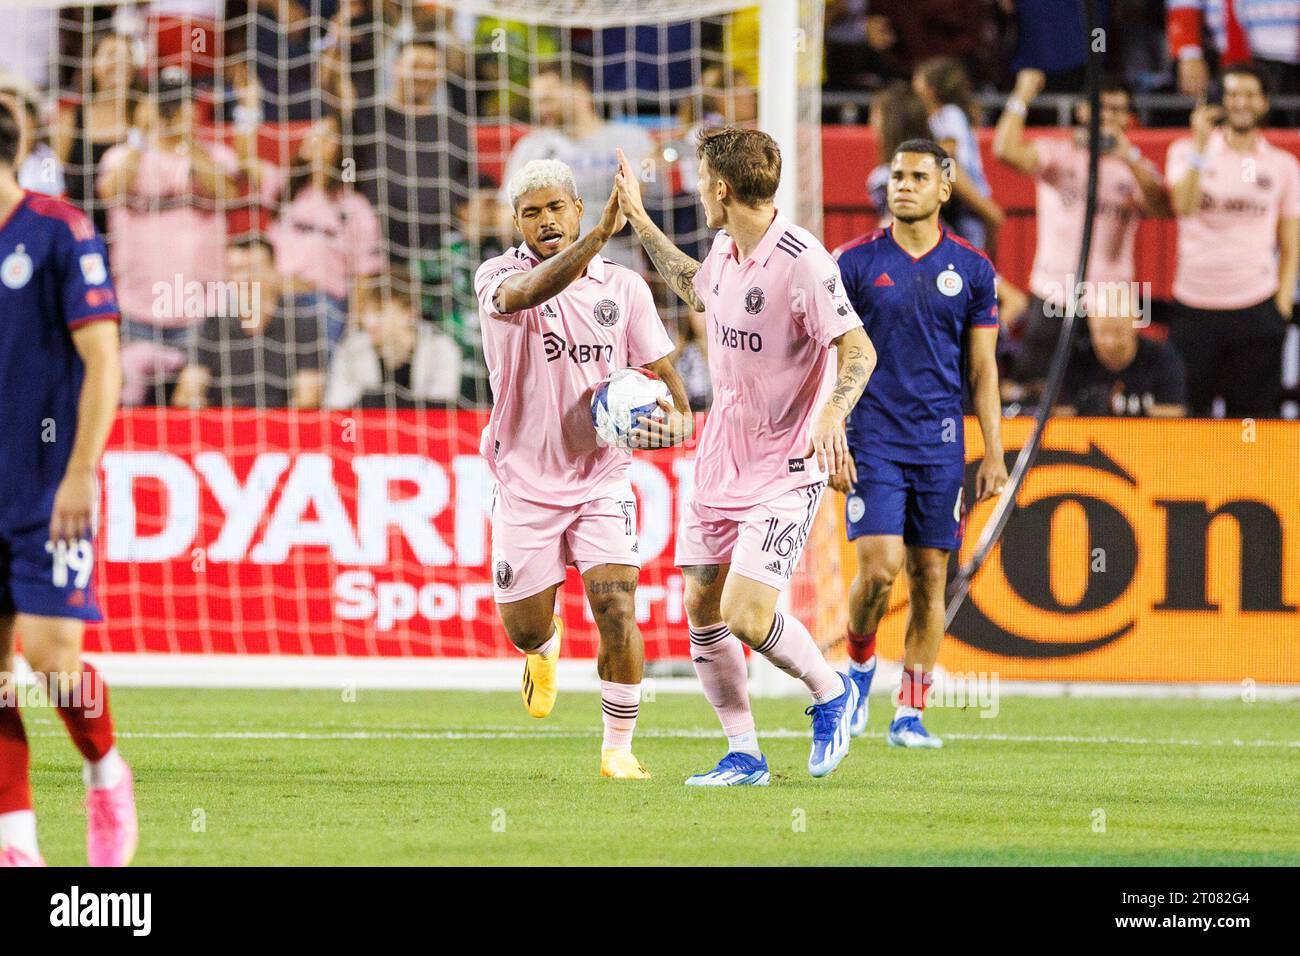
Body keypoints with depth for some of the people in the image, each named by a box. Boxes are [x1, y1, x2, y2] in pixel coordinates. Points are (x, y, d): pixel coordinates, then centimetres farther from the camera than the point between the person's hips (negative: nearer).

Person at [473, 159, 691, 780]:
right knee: (524, 628, 7)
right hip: (526, 481, -1)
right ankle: (545, 645, 46)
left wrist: (678, 414, -16)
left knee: (616, 610, -15)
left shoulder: (623, 286, 2)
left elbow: (662, 369, 8)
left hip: (602, 478, 1)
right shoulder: (499, 276, -9)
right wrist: (600, 234, -47)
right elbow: (525, 293, -34)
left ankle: (618, 748, -1)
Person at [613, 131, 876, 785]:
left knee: (745, 614, -16)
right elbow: (694, 289, 30)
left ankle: (830, 692, 11)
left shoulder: (802, 261, -20)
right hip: (720, 459, 8)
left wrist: (832, 414, -38)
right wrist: (637, 219, 31)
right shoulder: (725, 252, 5)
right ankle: (743, 756, 15)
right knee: (701, 608, 5)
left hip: (784, 469, -8)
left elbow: (859, 349, -21)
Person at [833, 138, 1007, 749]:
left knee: (929, 579, 2)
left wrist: (993, 455, 3)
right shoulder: (859, 263, 1)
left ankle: (909, 714, 8)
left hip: (940, 445, 2)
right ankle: (860, 662, 14)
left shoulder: (972, 269, 5)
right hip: (873, 440, -2)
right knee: (878, 567, -14)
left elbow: (983, 368, 8)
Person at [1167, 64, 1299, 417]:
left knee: (1252, 413, 1)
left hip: (1256, 308, 1)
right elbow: (1183, 205, -13)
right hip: (1194, 305, -1)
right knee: (1188, 414, 0)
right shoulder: (1187, 151, 6)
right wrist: (1201, 146, -17)